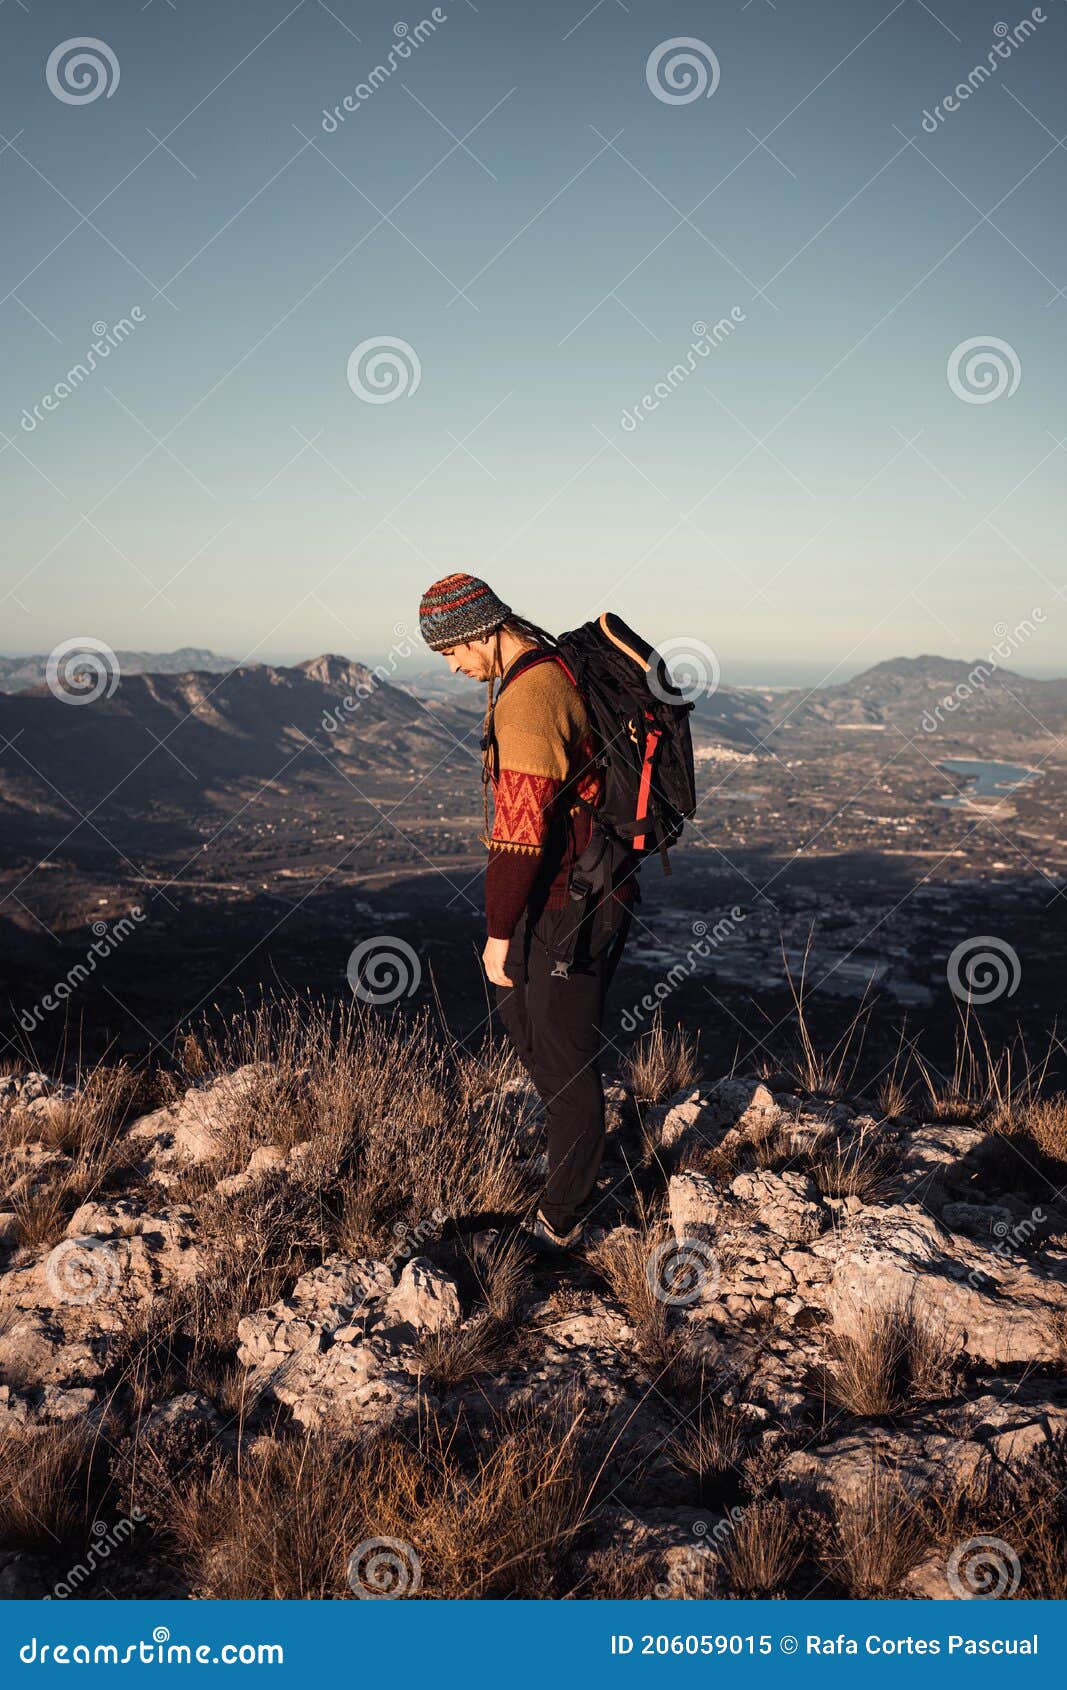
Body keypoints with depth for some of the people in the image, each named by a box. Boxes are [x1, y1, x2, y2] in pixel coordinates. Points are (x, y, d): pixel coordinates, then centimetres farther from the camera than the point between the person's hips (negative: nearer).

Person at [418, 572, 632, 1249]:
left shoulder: (527, 699, -23)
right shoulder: (554, 670, 9)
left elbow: (521, 828, -26)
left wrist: (500, 930, -19)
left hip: (574, 906, -10)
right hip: (569, 886, 10)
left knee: (564, 1052, 2)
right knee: (519, 1009, 26)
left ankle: (562, 1222, 17)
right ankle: (581, 1138, 43)